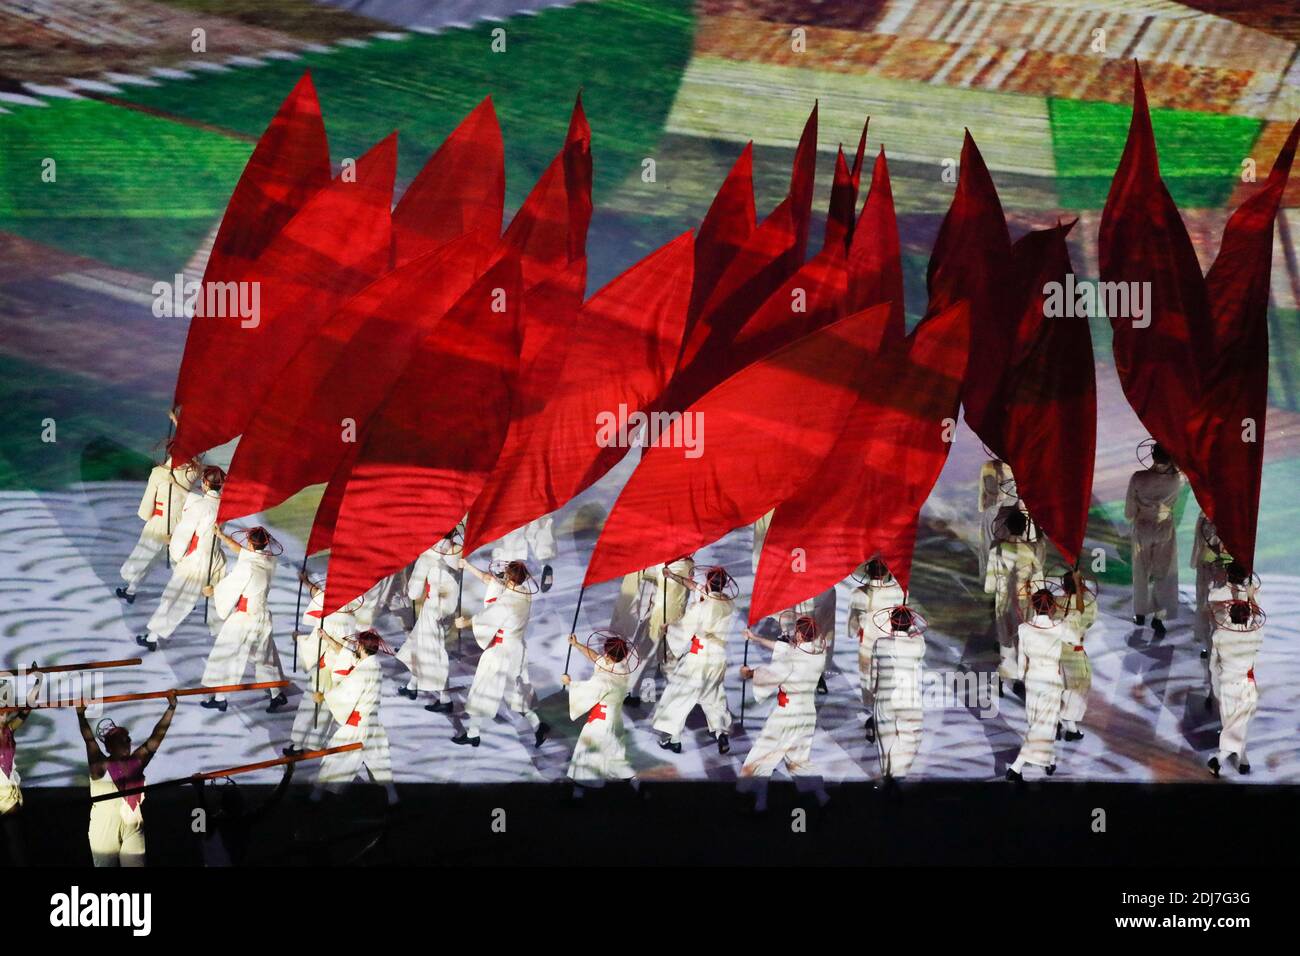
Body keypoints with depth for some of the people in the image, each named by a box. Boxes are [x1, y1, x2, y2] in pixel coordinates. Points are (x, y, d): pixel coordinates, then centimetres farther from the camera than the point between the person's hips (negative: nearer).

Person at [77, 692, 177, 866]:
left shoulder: (137, 761, 6)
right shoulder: (101, 766, -5)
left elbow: (157, 736, 5)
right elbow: (89, 741, -17)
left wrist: (171, 707, 0)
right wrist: (81, 715, -31)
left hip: (133, 828, 4)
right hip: (105, 830, -4)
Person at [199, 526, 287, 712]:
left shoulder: (246, 567, -26)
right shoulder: (268, 561, -4)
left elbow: (227, 586, -11)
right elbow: (241, 550, 11)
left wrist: (211, 591, 10)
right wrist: (221, 535, 17)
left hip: (242, 618, -7)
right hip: (262, 615, 7)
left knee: (225, 654, 8)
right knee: (264, 655, 21)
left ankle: (220, 698, 14)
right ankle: (277, 694, 27)